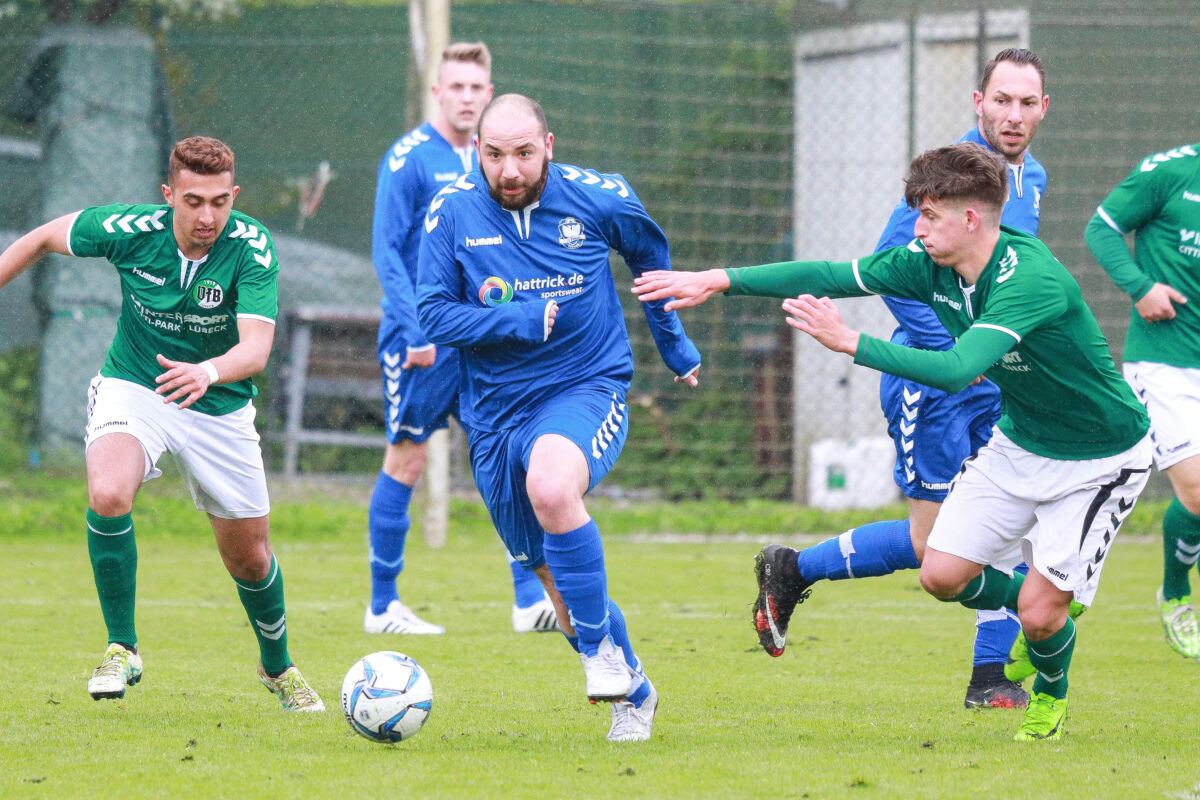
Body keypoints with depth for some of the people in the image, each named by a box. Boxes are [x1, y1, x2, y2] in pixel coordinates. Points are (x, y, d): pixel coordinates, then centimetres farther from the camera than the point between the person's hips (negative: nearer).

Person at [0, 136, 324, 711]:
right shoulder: (128, 230, -20)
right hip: (132, 388, 0)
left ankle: (278, 667, 39)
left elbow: (256, 349, -35)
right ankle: (122, 649, -13)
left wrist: (208, 371, -55)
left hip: (219, 406, 1)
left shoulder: (253, 248, -23)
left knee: (249, 558, 9)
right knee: (108, 495, -31)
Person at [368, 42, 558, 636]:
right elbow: (386, 253, -10)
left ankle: (530, 601, -2)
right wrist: (415, 330, -17)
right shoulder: (409, 158, -7)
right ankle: (383, 606, 9)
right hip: (423, 337, -6)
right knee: (406, 459, 0)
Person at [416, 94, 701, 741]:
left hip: (588, 389, -3)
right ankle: (632, 691, 32)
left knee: (552, 486, -36)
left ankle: (601, 647, -20)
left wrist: (673, 343, 24)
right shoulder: (451, 213, -5)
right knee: (556, 581, 9)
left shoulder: (598, 199, -5)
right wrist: (525, 322, -18)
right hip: (495, 414, 3)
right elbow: (434, 315, -6)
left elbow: (651, 254, 15)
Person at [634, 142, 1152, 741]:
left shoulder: (1031, 280, -33)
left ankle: (1051, 694, 25)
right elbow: (832, 276, -2)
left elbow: (957, 370, -44)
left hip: (1098, 459, -8)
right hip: (1018, 442, 8)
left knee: (1041, 611, -8)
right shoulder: (932, 265, -9)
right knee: (943, 574, 0)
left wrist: (852, 343, -44)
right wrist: (720, 281, -6)